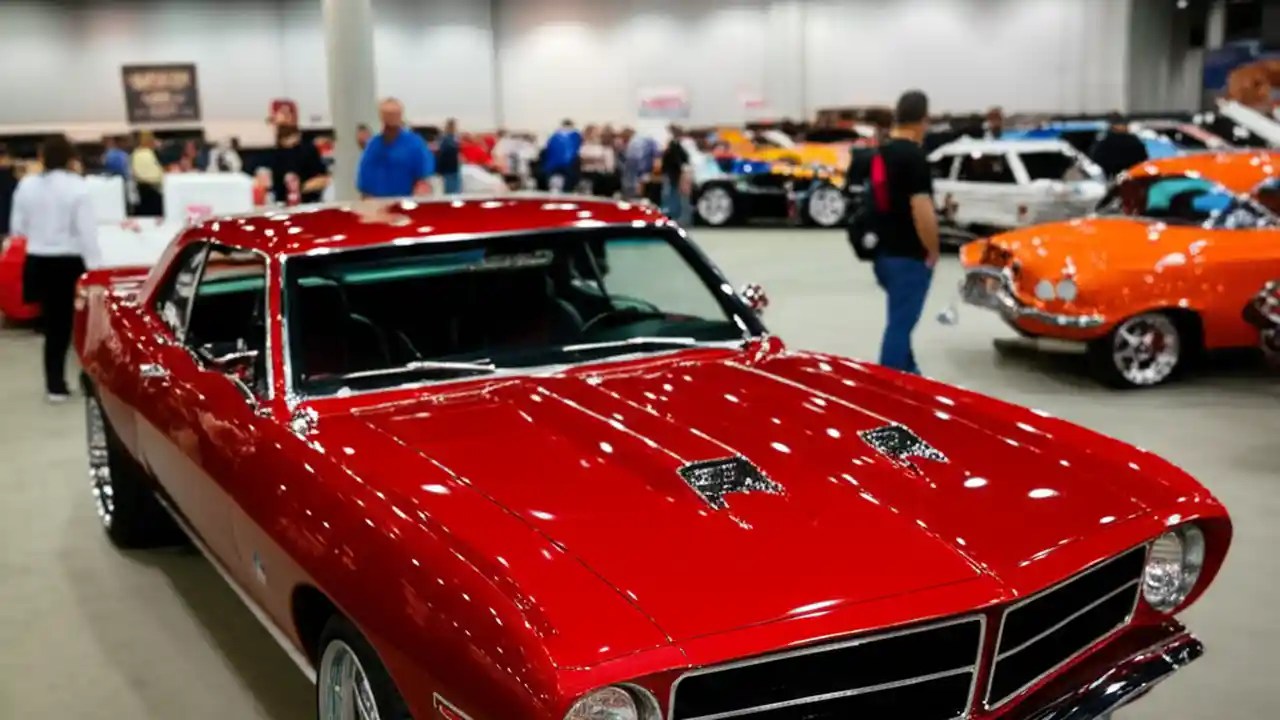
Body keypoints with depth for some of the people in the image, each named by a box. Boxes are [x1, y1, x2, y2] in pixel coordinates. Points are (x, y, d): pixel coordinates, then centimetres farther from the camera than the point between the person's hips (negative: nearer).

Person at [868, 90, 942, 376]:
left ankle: (908, 373, 36)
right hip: (908, 256, -9)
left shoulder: (879, 154, 9)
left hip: (883, 252, 9)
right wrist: (932, 252, -12)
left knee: (901, 318, 22)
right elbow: (921, 210, -23)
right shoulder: (914, 156, -17)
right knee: (900, 323, -3)